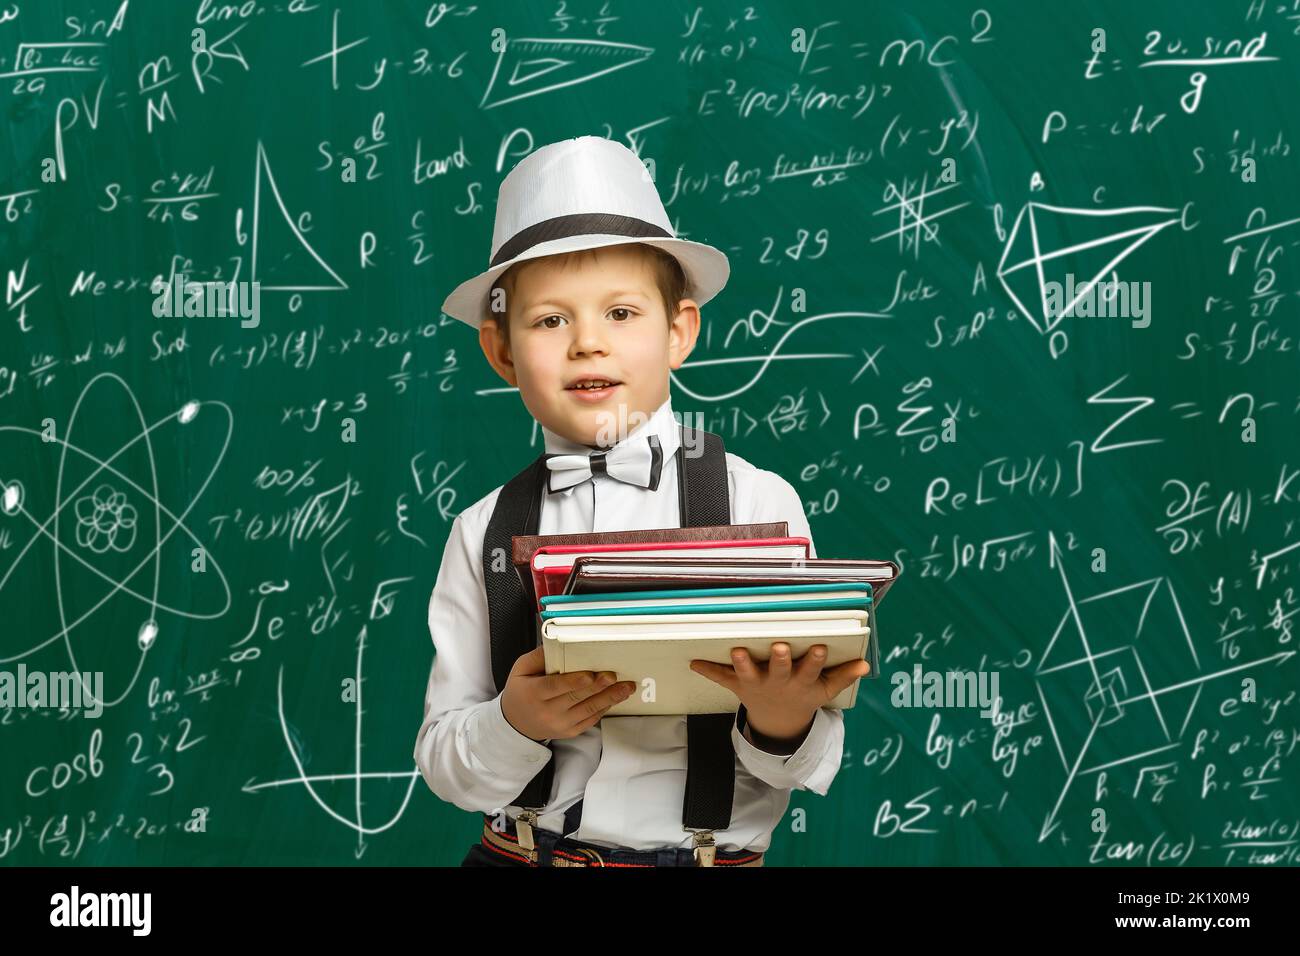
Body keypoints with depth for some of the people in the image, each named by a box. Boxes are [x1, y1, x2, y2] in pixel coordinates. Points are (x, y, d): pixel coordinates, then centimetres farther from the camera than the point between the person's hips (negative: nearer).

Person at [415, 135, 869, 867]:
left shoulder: (757, 501, -2)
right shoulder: (484, 532, 4)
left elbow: (816, 769, 0)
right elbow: (445, 770, 5)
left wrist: (783, 724, -19)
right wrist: (514, 724, -13)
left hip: (711, 853, 0)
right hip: (522, 850, 0)